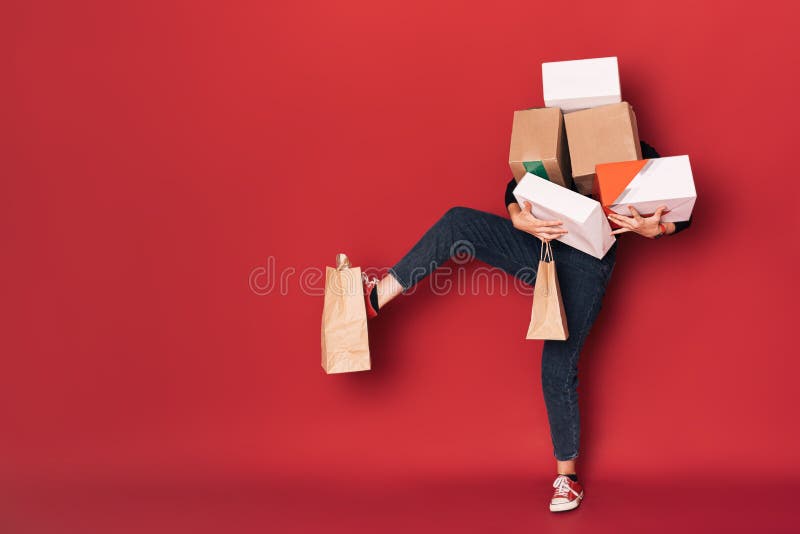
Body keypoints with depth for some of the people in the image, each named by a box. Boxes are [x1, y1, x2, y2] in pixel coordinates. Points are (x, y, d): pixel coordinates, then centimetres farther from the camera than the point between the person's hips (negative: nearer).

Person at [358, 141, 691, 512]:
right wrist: (519, 219, -19)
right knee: (458, 222, -17)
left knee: (558, 368, -9)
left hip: (585, 263, -4)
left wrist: (652, 228, -21)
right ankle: (376, 297, -19)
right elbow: (516, 188, 4)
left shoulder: (638, 154, 6)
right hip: (539, 245, 4)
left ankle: (567, 476, 6)